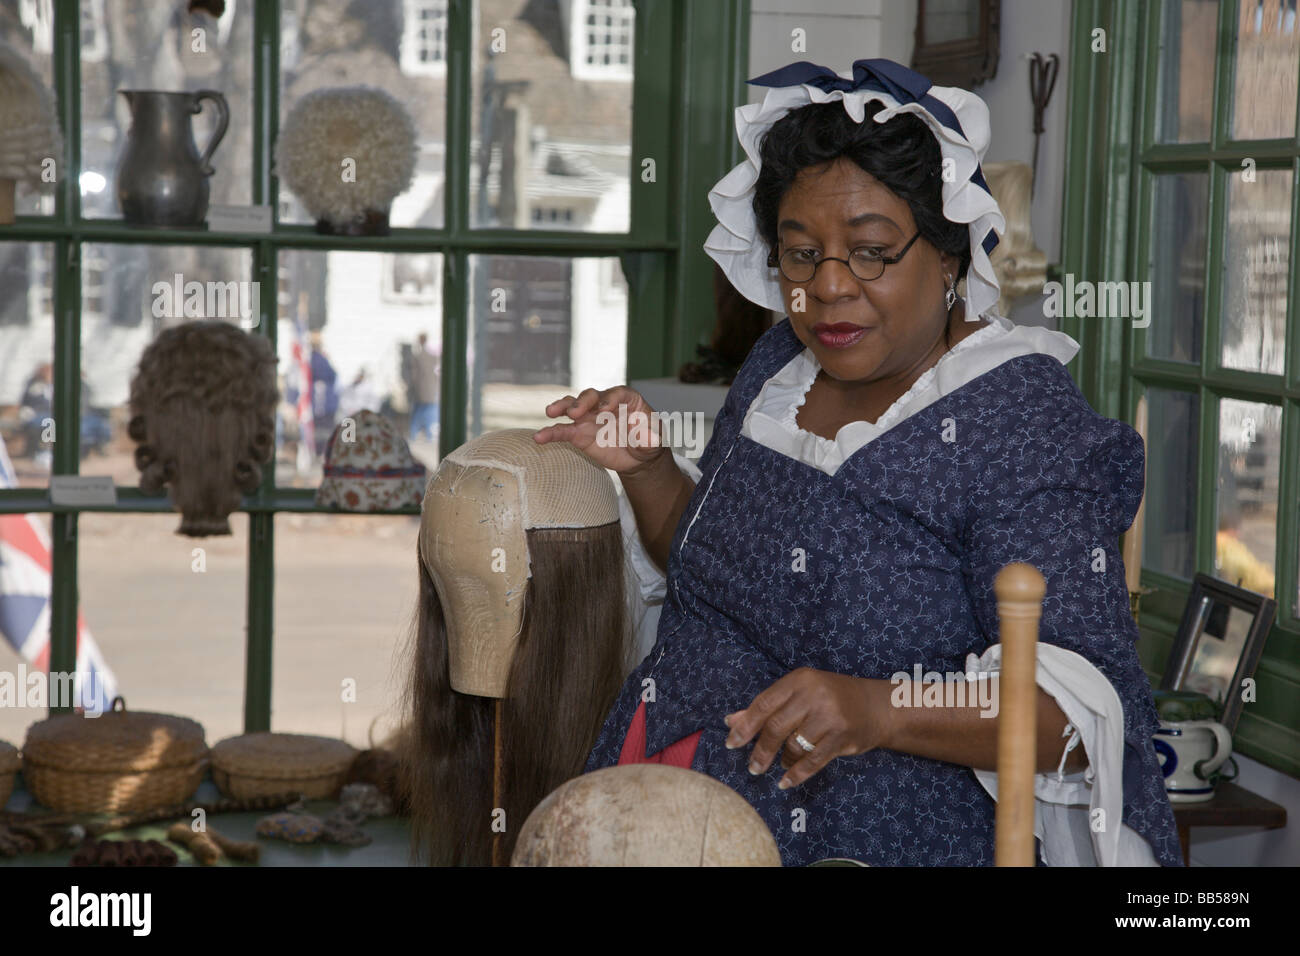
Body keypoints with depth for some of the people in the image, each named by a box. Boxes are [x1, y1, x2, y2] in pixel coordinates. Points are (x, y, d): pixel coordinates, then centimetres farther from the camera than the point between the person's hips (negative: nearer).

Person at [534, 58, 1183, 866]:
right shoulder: (780, 363, 3)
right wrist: (646, 467, -2)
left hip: (878, 843, -7)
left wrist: (880, 709, -40)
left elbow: (1087, 700, -26)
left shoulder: (1019, 423, -19)